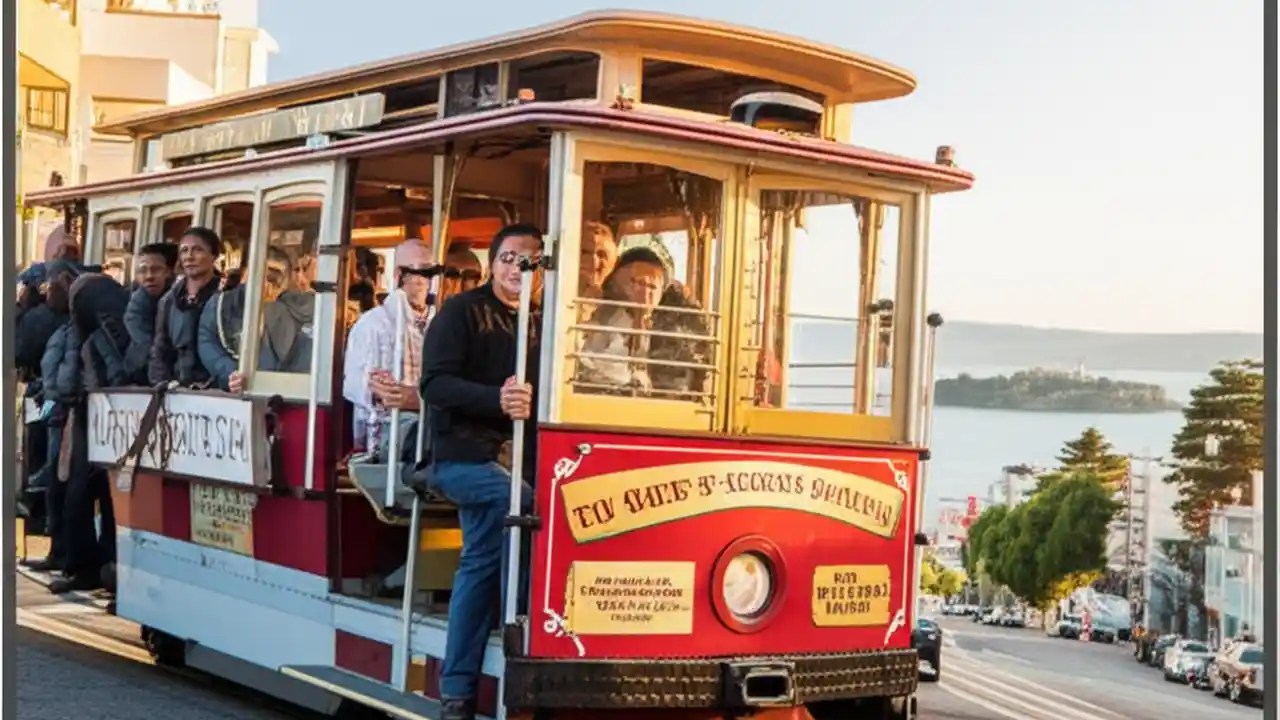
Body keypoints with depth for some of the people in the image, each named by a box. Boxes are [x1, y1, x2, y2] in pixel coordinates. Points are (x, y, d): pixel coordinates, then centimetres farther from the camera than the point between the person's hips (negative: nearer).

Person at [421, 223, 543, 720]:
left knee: (481, 562, 6)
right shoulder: (461, 312, -3)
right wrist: (496, 398, -29)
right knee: (519, 503, -29)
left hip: (513, 454, 6)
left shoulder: (539, 324, 14)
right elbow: (435, 383, -15)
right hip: (462, 451, -6)